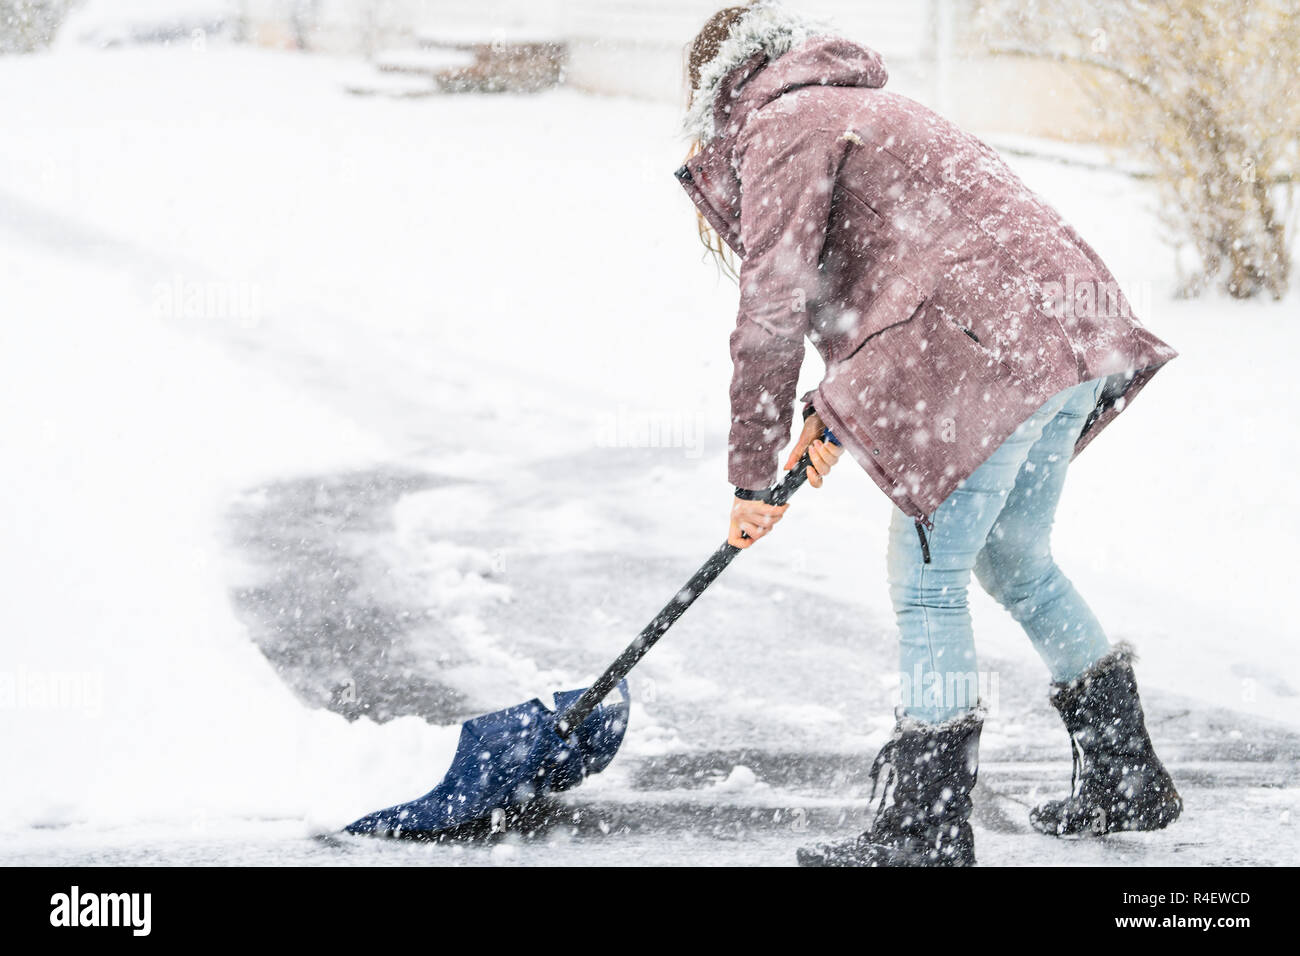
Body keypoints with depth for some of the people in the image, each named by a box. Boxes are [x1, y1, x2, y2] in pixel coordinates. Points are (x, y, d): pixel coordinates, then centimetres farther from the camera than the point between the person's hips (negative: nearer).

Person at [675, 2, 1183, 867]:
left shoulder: (783, 125, -1)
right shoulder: (860, 106, 29)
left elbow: (771, 311, -7)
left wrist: (752, 477, -2)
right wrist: (834, 414, 31)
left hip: (997, 342, -10)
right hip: (1074, 327, 10)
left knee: (927, 577, -4)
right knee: (1014, 560, 22)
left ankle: (928, 830, -3)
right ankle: (1128, 783, 29)